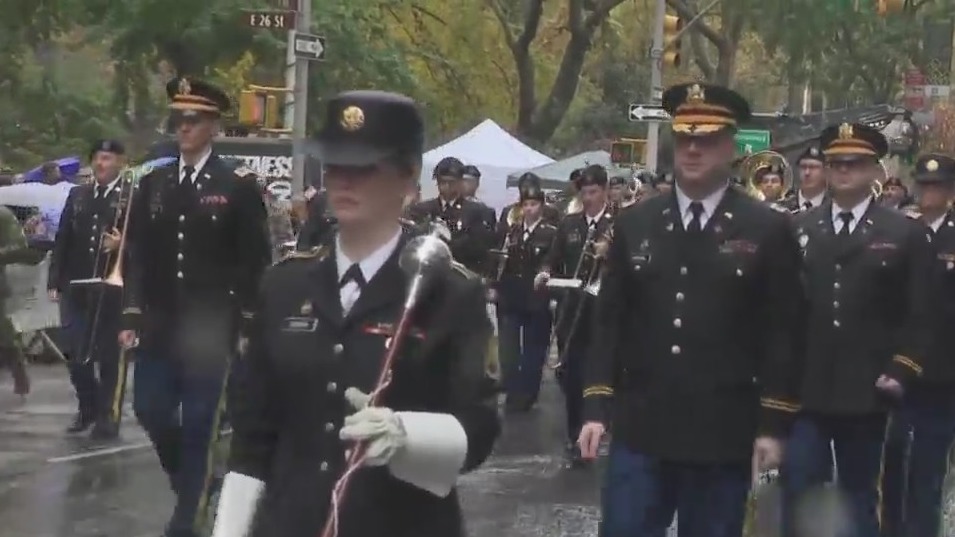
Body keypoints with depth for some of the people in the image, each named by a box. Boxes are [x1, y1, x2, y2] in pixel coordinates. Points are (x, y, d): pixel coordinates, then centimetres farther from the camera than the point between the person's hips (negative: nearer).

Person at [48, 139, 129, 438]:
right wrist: (55, 281, 5)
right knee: (76, 353, 7)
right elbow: (62, 240, 11)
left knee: (110, 354, 2)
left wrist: (123, 243, -26)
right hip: (77, 287, 5)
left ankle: (108, 416, 13)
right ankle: (87, 408, 26)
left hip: (113, 288, -5)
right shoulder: (77, 195, 14)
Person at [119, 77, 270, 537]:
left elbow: (253, 263, -3)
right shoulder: (153, 185, 9)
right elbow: (138, 254, 9)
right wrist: (131, 315, 2)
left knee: (199, 423, -1)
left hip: (210, 327, -4)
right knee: (150, 410, 4)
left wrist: (249, 324, -7)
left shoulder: (238, 189, -2)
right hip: (160, 324, 4)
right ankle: (194, 480, 29)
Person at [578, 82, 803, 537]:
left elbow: (781, 335, -1)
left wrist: (772, 425, -5)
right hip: (639, 431, 2)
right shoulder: (633, 224, 7)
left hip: (724, 438, -2)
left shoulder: (769, 231, 0)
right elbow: (609, 322, 8)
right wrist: (596, 408, 1)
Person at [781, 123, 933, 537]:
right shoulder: (797, 230, 9)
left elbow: (918, 315, 1)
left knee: (859, 501, 9)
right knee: (799, 498, -4)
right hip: (803, 389, 1)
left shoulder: (906, 234, 3)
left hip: (865, 392, -1)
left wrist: (899, 373, -9)